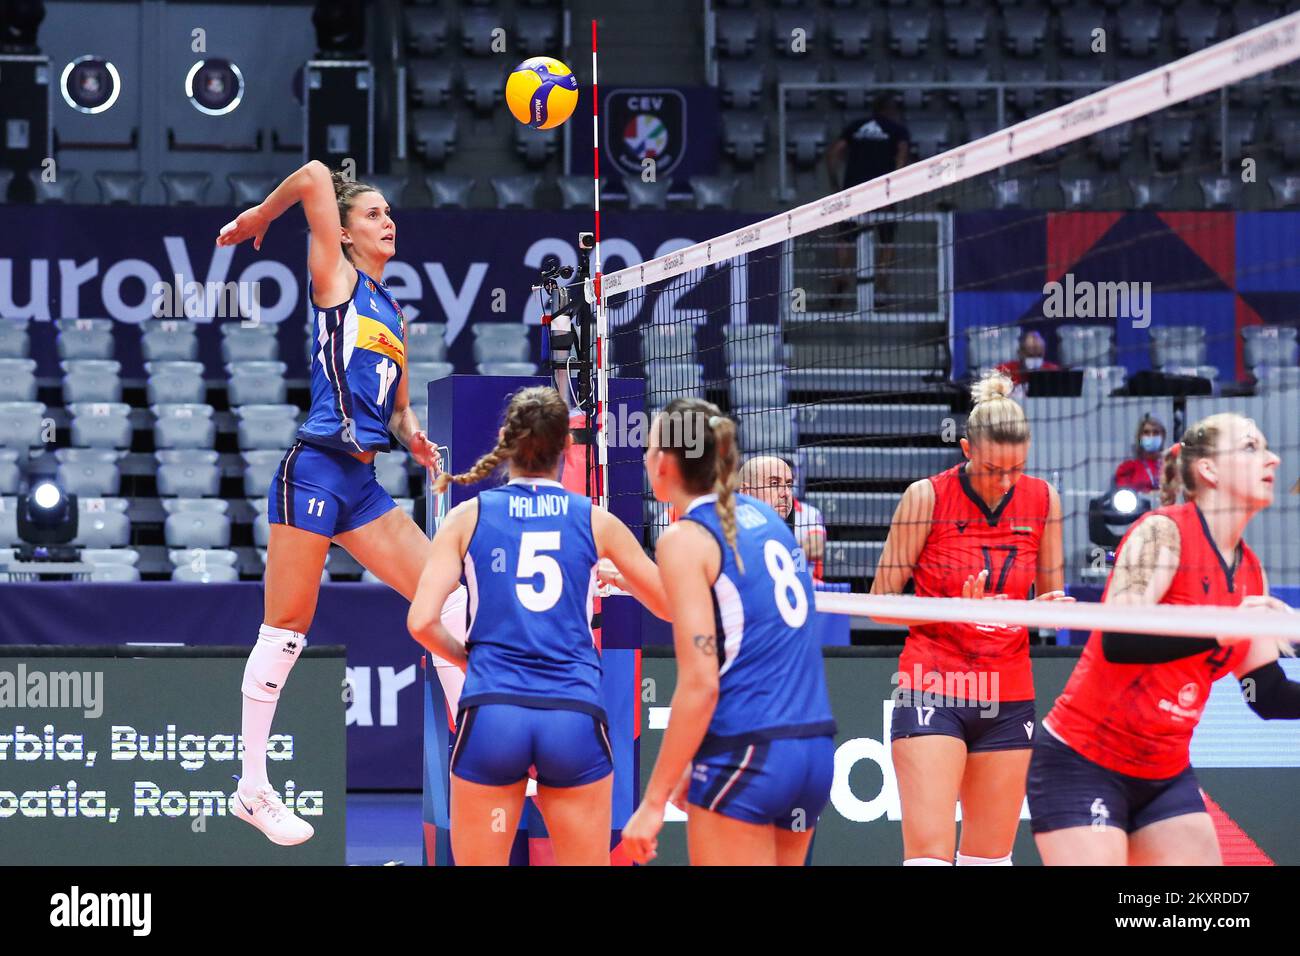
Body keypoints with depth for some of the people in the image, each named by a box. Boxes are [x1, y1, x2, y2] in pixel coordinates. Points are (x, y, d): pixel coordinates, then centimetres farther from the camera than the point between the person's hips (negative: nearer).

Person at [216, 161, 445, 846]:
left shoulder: (393, 313, 19)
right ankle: (252, 790, 1)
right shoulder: (336, 278, -1)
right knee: (287, 627, -5)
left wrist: (412, 436, 5)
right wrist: (256, 218, 1)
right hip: (314, 472, -8)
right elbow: (315, 178, -13)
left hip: (363, 482, 8)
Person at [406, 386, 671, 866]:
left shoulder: (468, 516, 5)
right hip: (575, 716, 0)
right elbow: (669, 605, 17)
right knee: (585, 863, 11)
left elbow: (422, 621, -4)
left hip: (491, 715, 0)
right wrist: (619, 577, 36)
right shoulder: (595, 521, 7)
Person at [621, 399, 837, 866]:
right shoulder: (762, 516, 14)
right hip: (816, 747, 7)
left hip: (748, 756, -7)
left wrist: (654, 801, -12)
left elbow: (700, 684, -15)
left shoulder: (684, 539, -8)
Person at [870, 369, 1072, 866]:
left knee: (990, 854, 6)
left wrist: (1051, 607, -11)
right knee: (930, 850, -15)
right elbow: (879, 601, -5)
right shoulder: (927, 497, -8)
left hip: (1009, 700, 4)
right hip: (932, 693, -4)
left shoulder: (1043, 500, 2)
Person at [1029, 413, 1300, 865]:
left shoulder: (1250, 571, 8)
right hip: (1083, 763, -7)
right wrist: (1219, 630, -36)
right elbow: (1117, 640, -28)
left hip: (1167, 777, 7)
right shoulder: (1162, 532, -13)